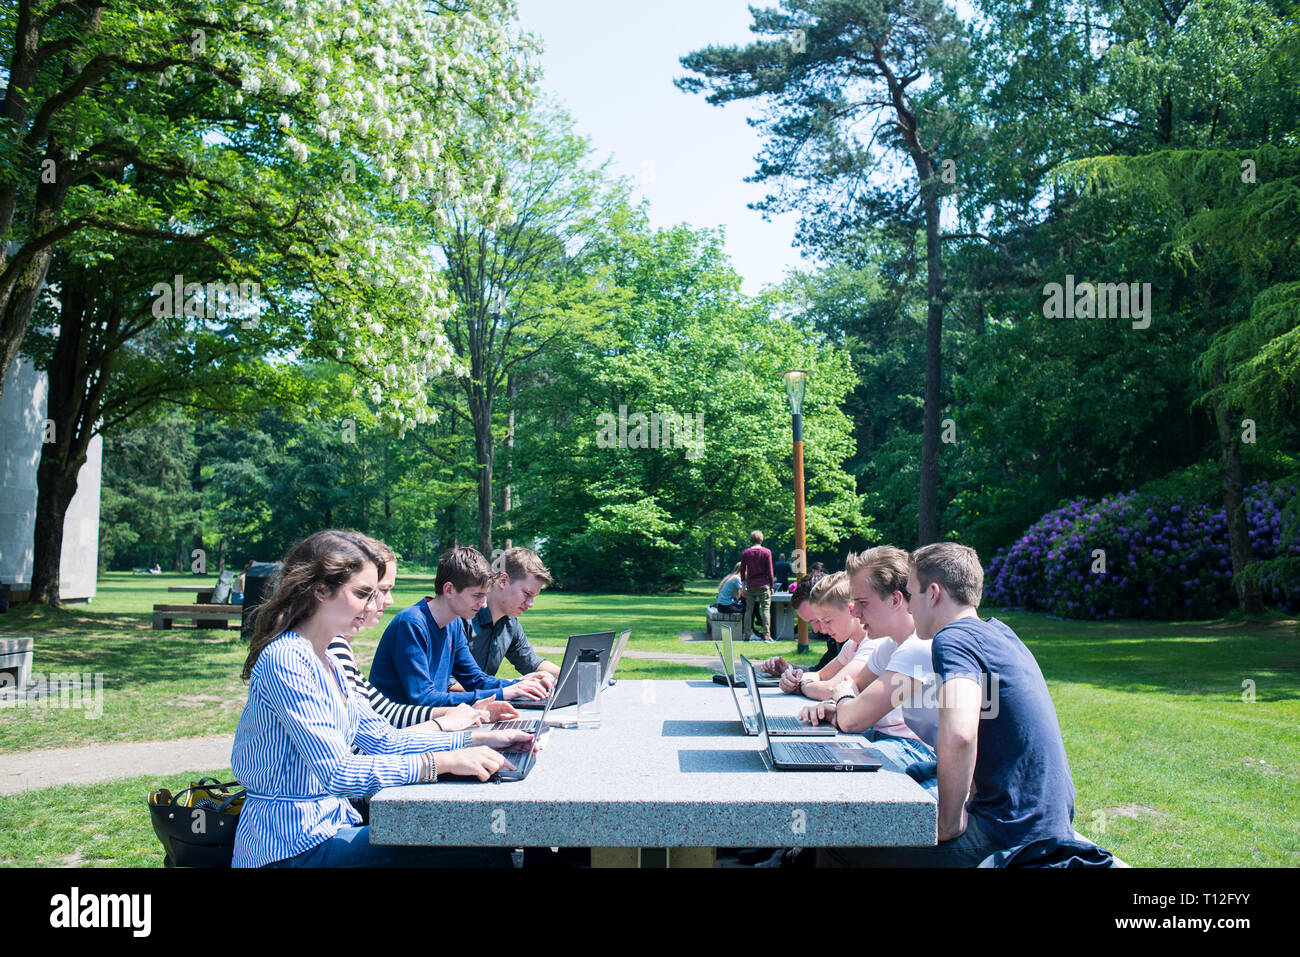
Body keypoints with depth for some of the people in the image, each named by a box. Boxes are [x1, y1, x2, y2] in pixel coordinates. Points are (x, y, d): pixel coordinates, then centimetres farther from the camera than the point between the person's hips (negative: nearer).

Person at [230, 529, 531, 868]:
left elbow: (382, 738, 12)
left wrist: (476, 740, 2)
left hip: (328, 824, 9)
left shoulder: (325, 661, 12)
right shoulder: (285, 661, -18)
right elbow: (337, 773, -25)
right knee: (480, 850, -17)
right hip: (294, 849, -9)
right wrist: (442, 761, -27)